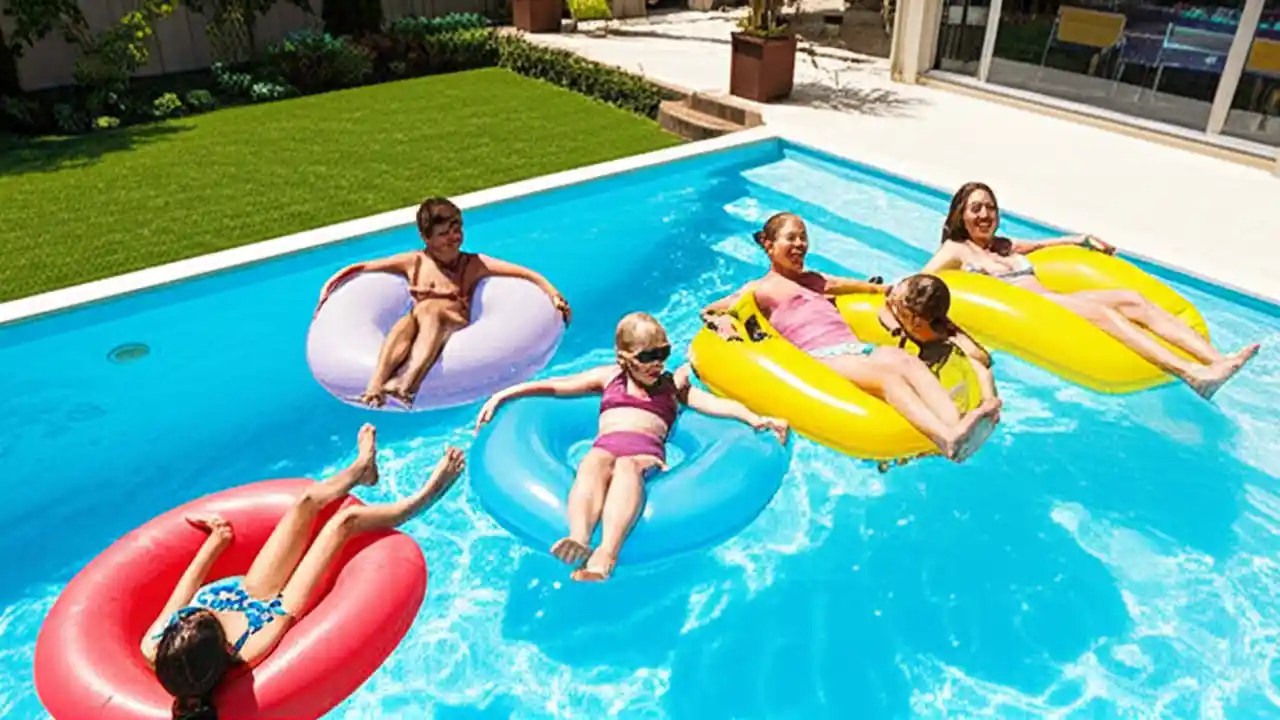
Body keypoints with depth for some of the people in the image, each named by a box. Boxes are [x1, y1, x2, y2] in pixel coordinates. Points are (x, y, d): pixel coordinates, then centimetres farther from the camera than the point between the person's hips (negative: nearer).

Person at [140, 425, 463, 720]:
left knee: (306, 501, 1)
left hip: (243, 594, 5)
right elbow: (288, 610, -26)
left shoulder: (154, 647, -32)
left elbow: (188, 584, -15)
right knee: (346, 519, -9)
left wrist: (215, 541, 1)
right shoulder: (249, 650, -45)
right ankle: (419, 500, 21)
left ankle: (361, 469, 35)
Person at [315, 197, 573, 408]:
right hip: (419, 331, 2)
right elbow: (361, 267, 19)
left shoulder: (473, 264, 6)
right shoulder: (414, 262, 12)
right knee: (406, 322, -32)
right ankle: (375, 385, -53)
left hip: (456, 328, -2)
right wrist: (331, 284, 12)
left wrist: (553, 294, -14)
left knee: (429, 308, -33)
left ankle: (409, 382, -56)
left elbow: (525, 274, -2)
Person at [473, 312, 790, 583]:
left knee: (626, 465, -38)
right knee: (594, 464, -36)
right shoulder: (609, 376, 28)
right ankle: (579, 539, -63)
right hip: (605, 446, 2)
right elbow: (553, 385, 26)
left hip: (646, 452, -1)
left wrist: (754, 418, -8)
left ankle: (607, 553, -63)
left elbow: (715, 403, 11)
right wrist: (502, 395, 21)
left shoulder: (674, 383, 25)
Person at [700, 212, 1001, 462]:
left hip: (857, 347, 6)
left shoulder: (815, 280, 36)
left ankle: (955, 423, -54)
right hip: (821, 358, -6)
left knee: (910, 362, -28)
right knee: (887, 374, -36)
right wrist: (721, 323, -4)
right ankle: (948, 439, -59)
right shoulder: (760, 288, 18)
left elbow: (858, 285, 42)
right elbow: (708, 311, 16)